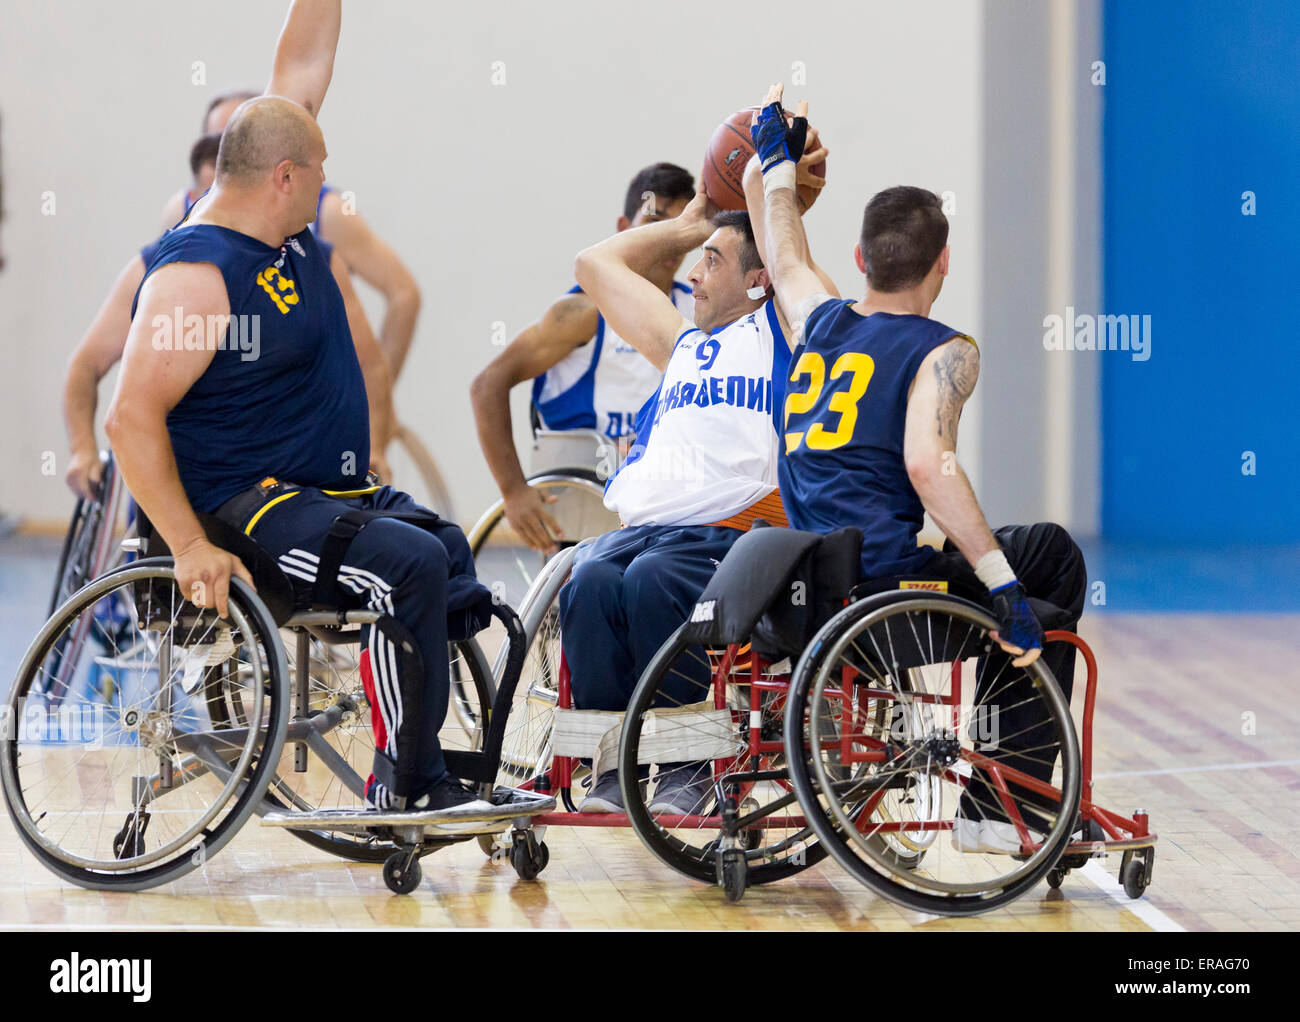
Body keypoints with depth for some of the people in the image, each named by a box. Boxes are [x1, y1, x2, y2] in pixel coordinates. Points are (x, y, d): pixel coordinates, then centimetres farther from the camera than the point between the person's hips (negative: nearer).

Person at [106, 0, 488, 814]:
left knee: (464, 561, 3)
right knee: (412, 565, -28)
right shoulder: (196, 273, -19)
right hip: (249, 511, -10)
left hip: (338, 493, 10)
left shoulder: (282, 223, 7)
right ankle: (402, 793, -20)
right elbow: (133, 417, -23)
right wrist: (190, 547, -26)